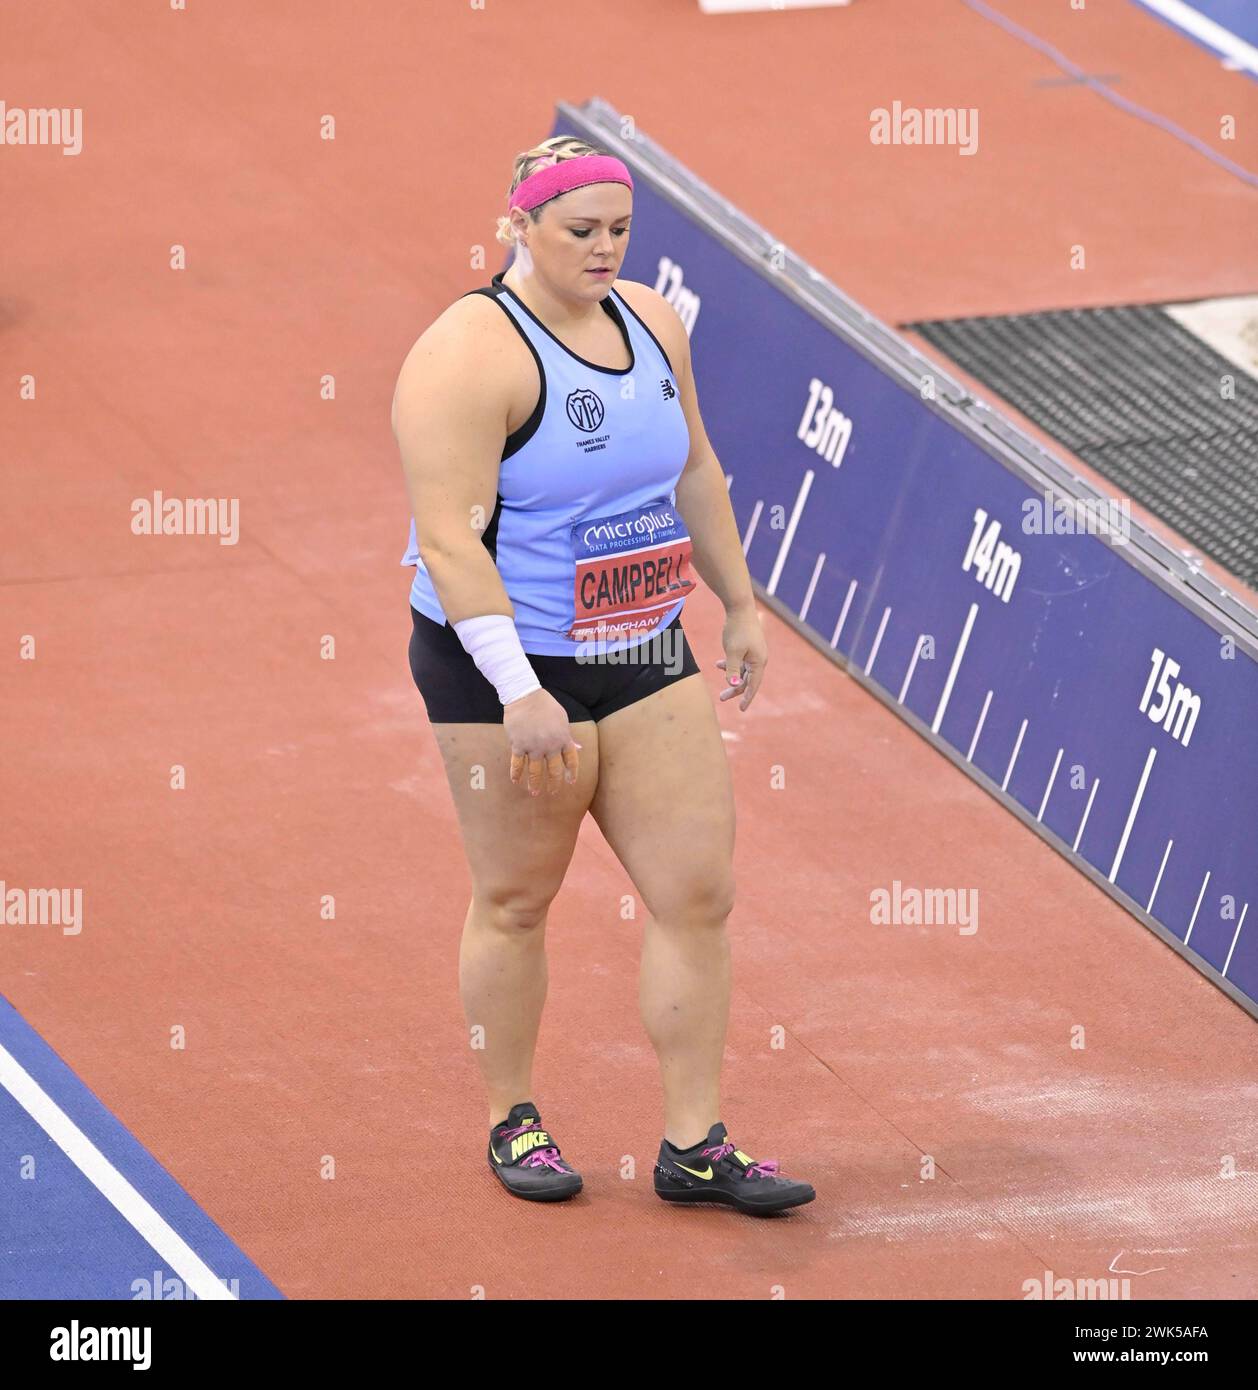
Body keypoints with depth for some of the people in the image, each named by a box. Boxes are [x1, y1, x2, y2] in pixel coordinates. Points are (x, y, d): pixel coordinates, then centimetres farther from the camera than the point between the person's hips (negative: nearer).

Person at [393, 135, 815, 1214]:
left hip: (647, 658, 7)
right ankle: (514, 1121, 26)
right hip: (509, 667, -7)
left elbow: (695, 473, 20)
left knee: (699, 891, 2)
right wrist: (519, 692, -27)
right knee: (517, 900, 6)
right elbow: (448, 536, -23)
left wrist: (739, 606, 21)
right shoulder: (470, 354, -17)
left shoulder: (651, 324, 6)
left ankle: (694, 1145, 9)